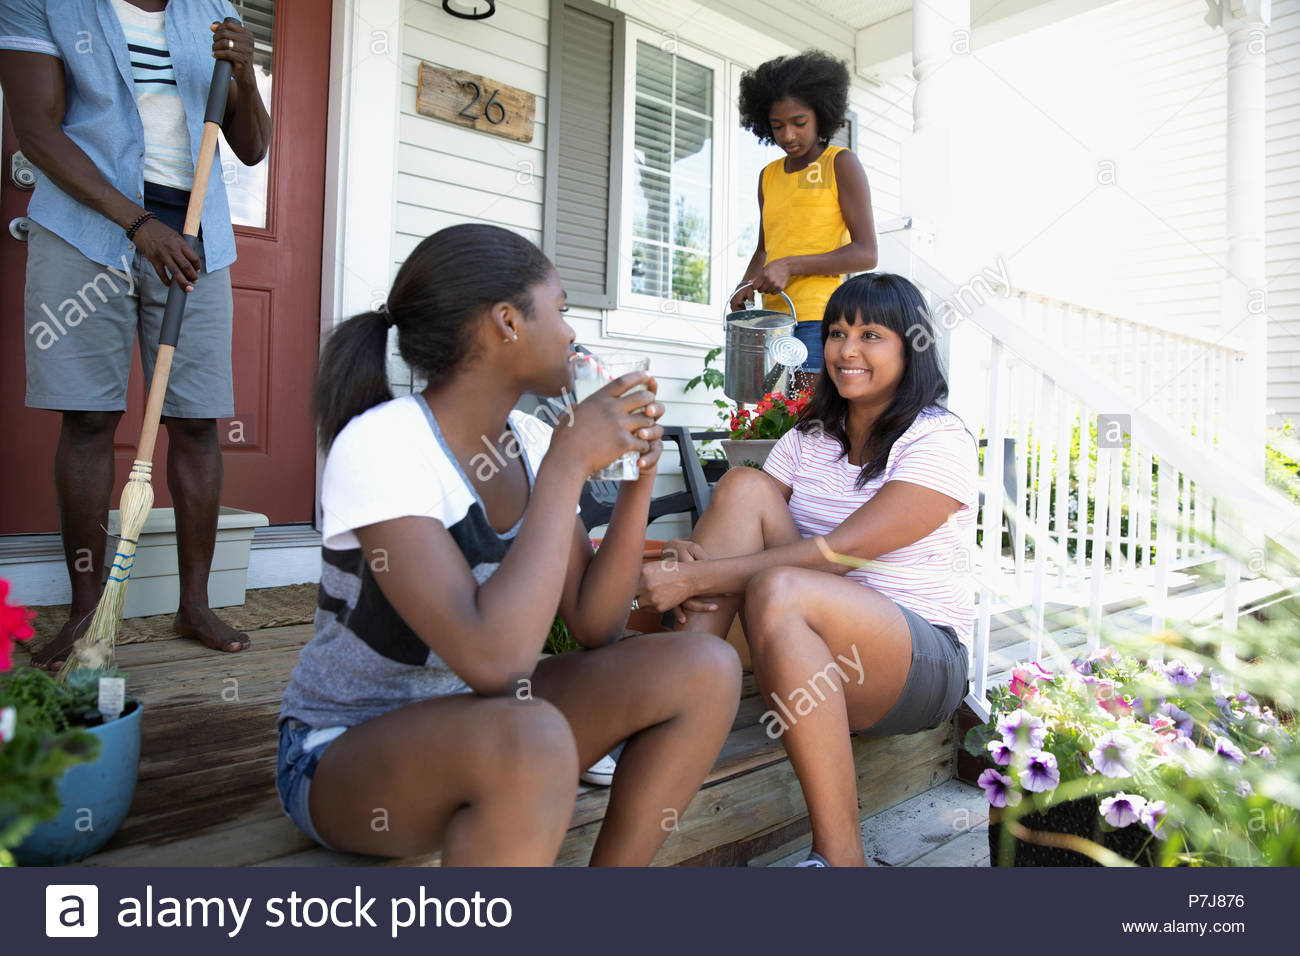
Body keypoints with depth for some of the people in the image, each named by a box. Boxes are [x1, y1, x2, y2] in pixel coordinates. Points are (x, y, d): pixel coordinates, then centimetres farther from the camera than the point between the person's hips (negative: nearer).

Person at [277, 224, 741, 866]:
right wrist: (567, 466, -28)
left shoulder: (531, 442, -2)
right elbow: (493, 661, -35)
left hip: (477, 722, 7)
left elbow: (593, 626, -3)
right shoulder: (380, 445, -24)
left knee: (705, 670, -10)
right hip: (343, 751, -7)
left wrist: (638, 480, -15)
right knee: (534, 740, -39)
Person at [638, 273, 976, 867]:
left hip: (923, 661, -5)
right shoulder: (809, 436, 12)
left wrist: (696, 578, -25)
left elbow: (838, 553, -20)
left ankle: (838, 853, -25)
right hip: (814, 649, 6)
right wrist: (692, 557, -22)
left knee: (777, 590, -36)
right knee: (744, 487, -14)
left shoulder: (939, 441, -9)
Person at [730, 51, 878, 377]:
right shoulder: (769, 175, 20)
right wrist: (747, 284, 6)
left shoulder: (841, 163, 3)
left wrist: (791, 266, -13)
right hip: (773, 318, 5)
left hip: (818, 317, -5)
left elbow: (866, 253, -5)